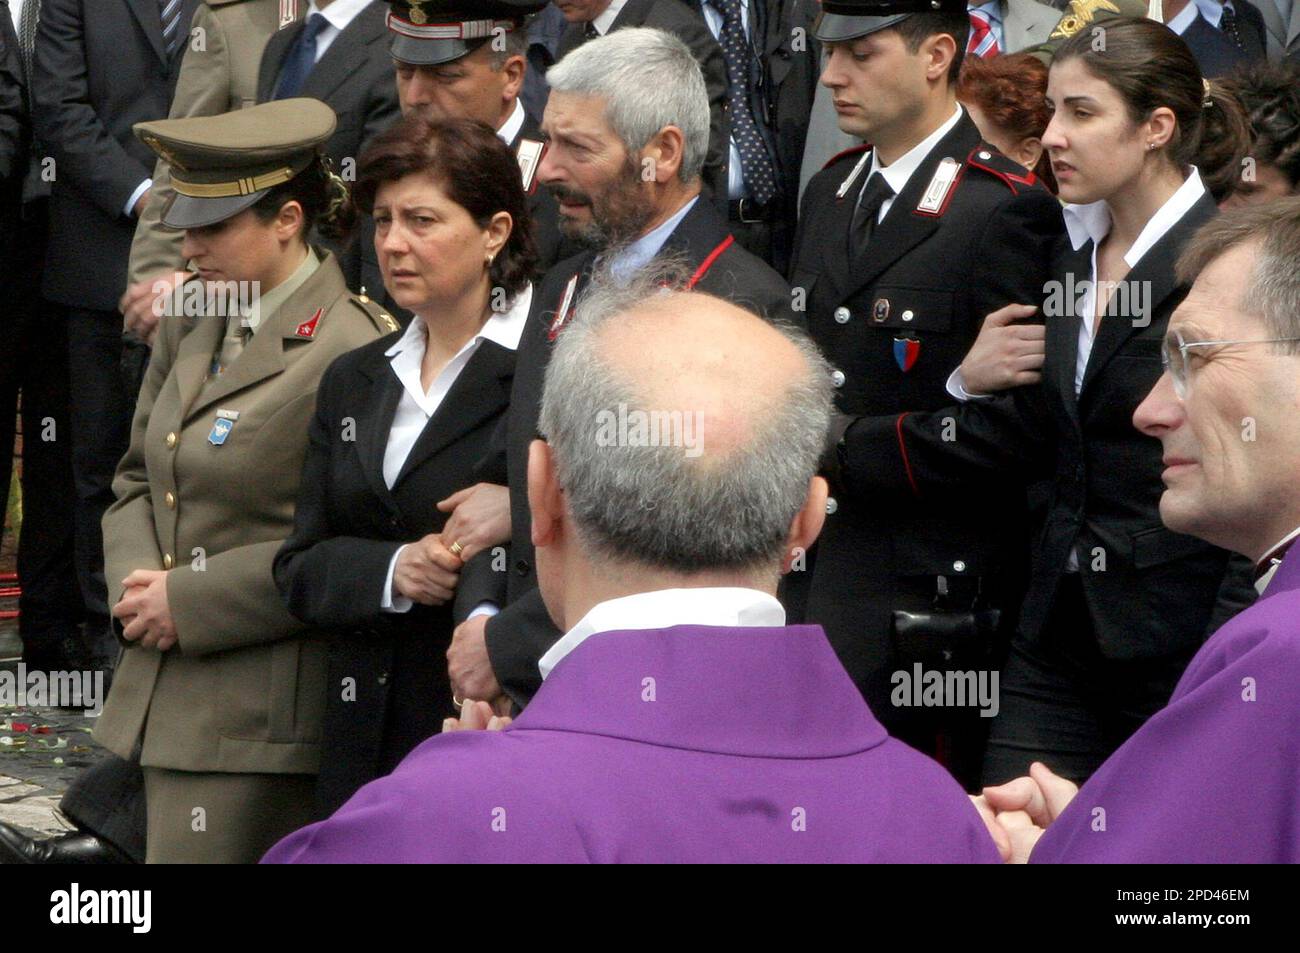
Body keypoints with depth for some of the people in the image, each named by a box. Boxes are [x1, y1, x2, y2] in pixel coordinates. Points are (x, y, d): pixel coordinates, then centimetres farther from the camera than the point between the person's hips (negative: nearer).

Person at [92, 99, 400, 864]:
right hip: (171, 701, 8)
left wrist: (190, 601, -14)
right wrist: (139, 585, 0)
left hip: (264, 714, -8)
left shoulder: (350, 350, -14)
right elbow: (139, 478, 20)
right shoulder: (192, 323, 13)